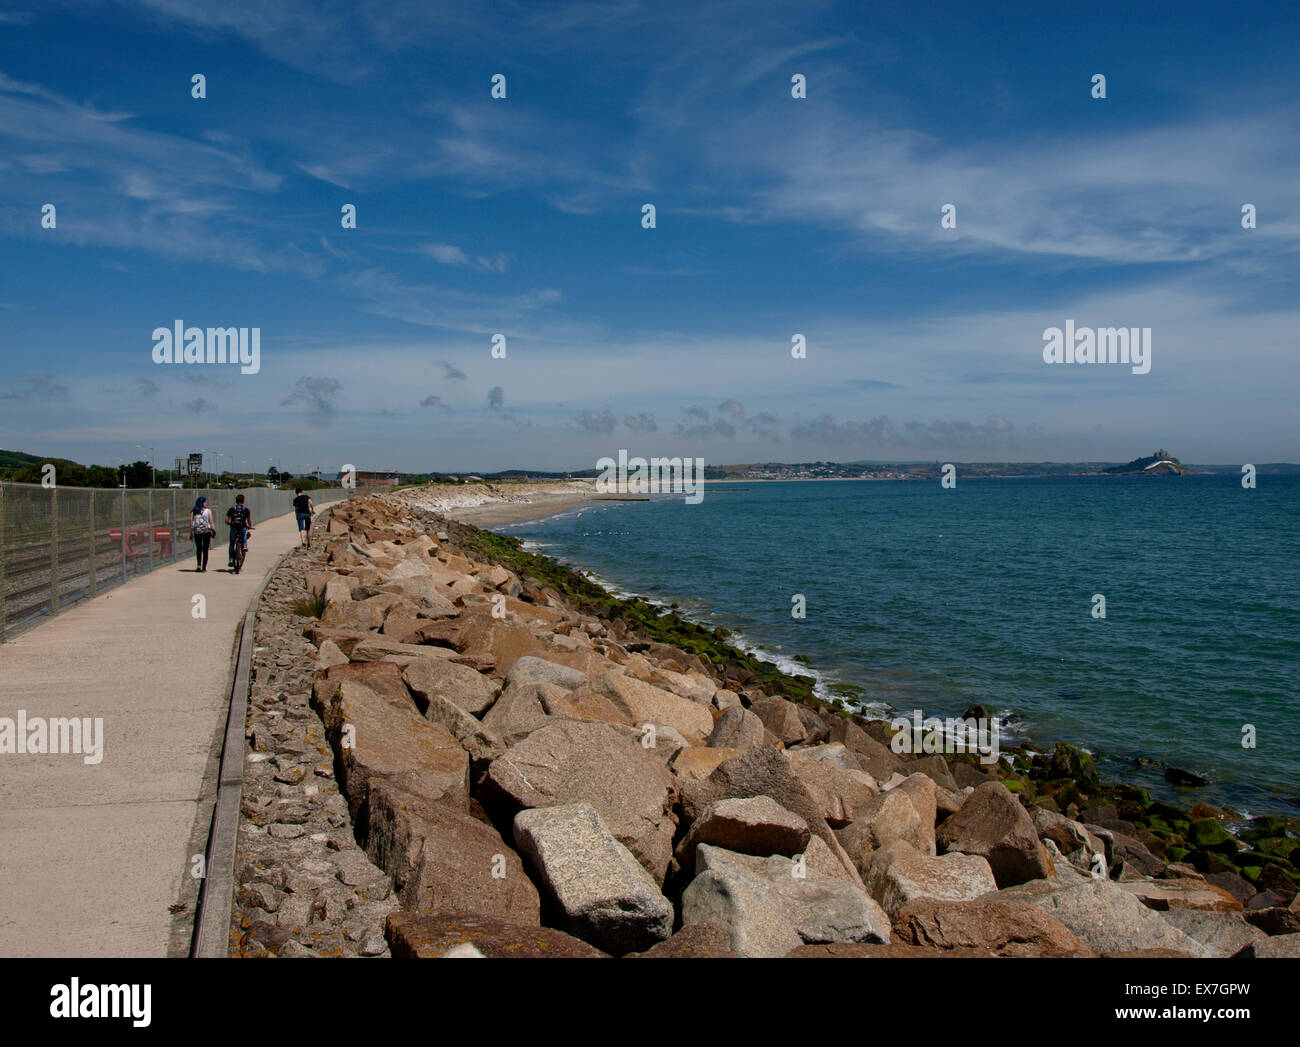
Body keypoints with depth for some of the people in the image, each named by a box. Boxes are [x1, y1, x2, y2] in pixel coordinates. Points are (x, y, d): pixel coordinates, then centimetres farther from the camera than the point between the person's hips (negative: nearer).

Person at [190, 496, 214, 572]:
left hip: (197, 532, 2)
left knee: (198, 549, 16)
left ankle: (199, 564, 1)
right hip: (206, 531, -2)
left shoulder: (193, 511, 2)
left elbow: (191, 523, 0)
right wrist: (213, 531, 3)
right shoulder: (208, 511, -4)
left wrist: (191, 534, 5)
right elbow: (211, 522, -5)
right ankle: (204, 567, 4)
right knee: (205, 550, 6)